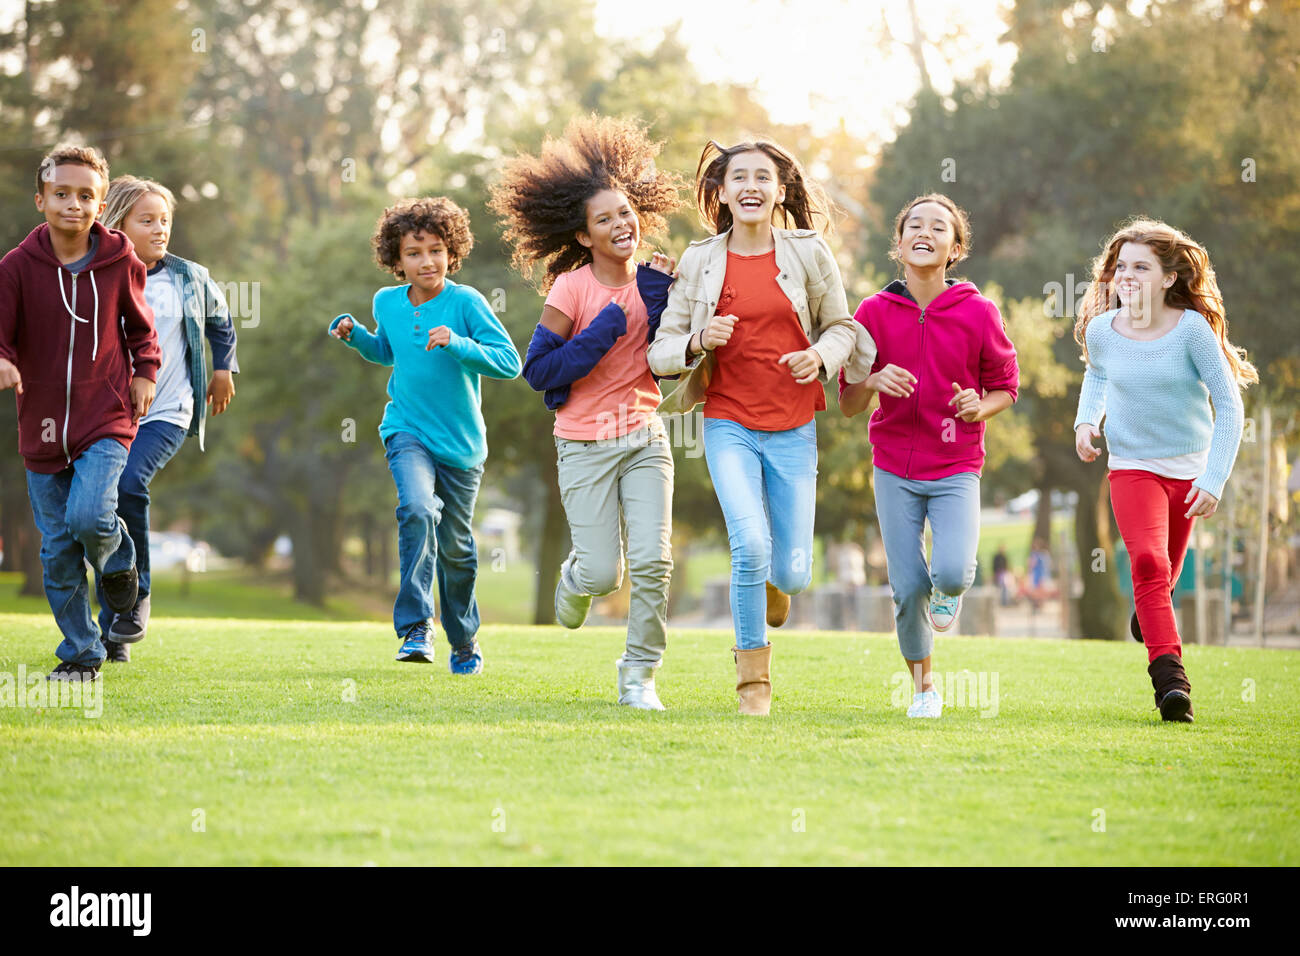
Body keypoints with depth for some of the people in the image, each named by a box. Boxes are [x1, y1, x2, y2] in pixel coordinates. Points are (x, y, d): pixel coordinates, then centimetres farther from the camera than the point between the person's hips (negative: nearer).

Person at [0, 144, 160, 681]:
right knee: (57, 551, 5)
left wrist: (145, 373, 2)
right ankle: (81, 654, 19)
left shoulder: (119, 264, -2)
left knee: (90, 515, -24)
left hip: (106, 419, -1)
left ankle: (117, 557, 13)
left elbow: (140, 327, 15)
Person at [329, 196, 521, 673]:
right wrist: (354, 334, 4)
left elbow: (510, 362, -17)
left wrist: (457, 344, -30)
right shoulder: (387, 302, 1)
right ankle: (416, 626, -23)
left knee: (455, 546, 10)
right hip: (407, 431, 1)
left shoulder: (465, 302, -12)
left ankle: (464, 640, 33)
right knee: (417, 508, -28)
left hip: (460, 441, -1)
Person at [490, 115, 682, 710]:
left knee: (652, 561, -10)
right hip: (585, 445, -3)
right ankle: (575, 578, 34)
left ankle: (639, 674, 7)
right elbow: (537, 370, -12)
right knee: (604, 574, -5)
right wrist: (604, 331, -19)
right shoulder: (572, 288, -10)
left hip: (645, 437, 3)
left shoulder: (652, 281, 3)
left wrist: (662, 304, -10)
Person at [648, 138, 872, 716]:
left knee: (790, 574, -1)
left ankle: (769, 588, 39)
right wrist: (698, 341, -17)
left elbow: (840, 326, 12)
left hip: (793, 429, 1)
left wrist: (823, 354, -10)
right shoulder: (699, 262, 1)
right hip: (729, 425, -1)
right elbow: (661, 352, 4)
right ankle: (753, 679, -2)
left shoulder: (808, 254, 1)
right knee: (751, 546, -21)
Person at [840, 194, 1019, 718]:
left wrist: (980, 407, -14)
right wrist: (873, 381, -20)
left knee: (952, 572, -21)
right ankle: (923, 686, 21)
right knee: (908, 586, -3)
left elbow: (1005, 386, 8)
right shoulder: (874, 312, -2)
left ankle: (949, 592, 19)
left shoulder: (978, 312, -4)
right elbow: (848, 403, 2)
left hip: (956, 467, -1)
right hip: (895, 468, 1)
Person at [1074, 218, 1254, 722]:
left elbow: (1229, 405, -14)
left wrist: (1214, 480, -21)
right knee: (1147, 562, -22)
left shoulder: (1192, 329, -16)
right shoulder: (1101, 330, -7)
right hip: (1131, 467, 0)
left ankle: (1149, 611, 53)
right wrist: (1086, 420, 0)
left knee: (1166, 569, 15)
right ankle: (1170, 678, -24)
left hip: (1189, 467, 0)